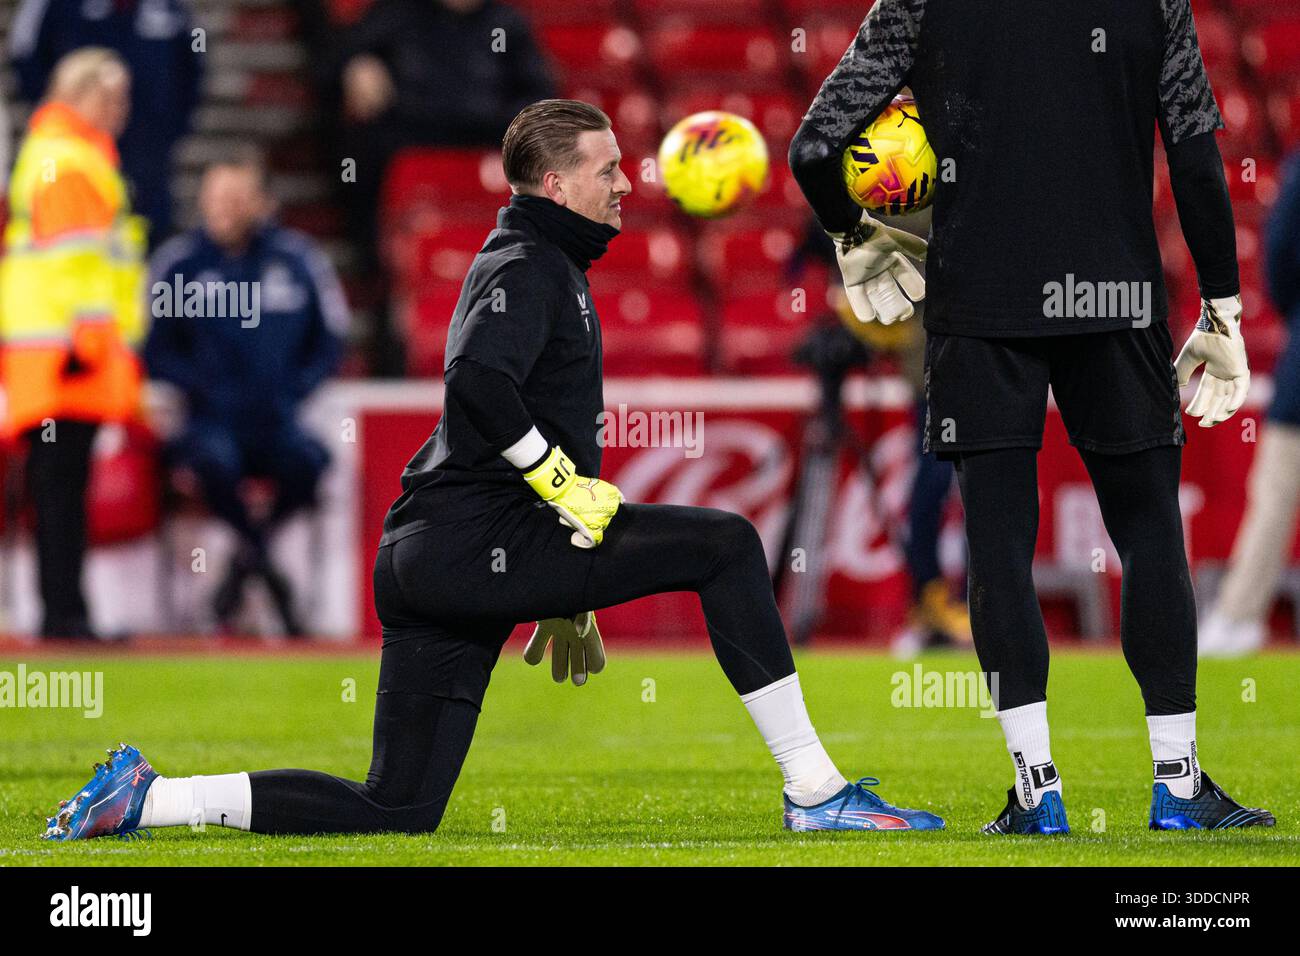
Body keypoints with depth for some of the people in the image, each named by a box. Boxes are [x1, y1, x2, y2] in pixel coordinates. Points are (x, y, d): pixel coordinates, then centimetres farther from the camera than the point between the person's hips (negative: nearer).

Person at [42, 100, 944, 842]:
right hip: (478, 542, -10)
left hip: (429, 560, 10)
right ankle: (815, 790, -11)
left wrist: (565, 594, 32)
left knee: (397, 811, 7)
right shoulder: (529, 267, -5)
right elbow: (478, 378, -25)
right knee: (726, 543, -12)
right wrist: (564, 482, -17)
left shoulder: (546, 269, 28)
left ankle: (147, 797, 6)